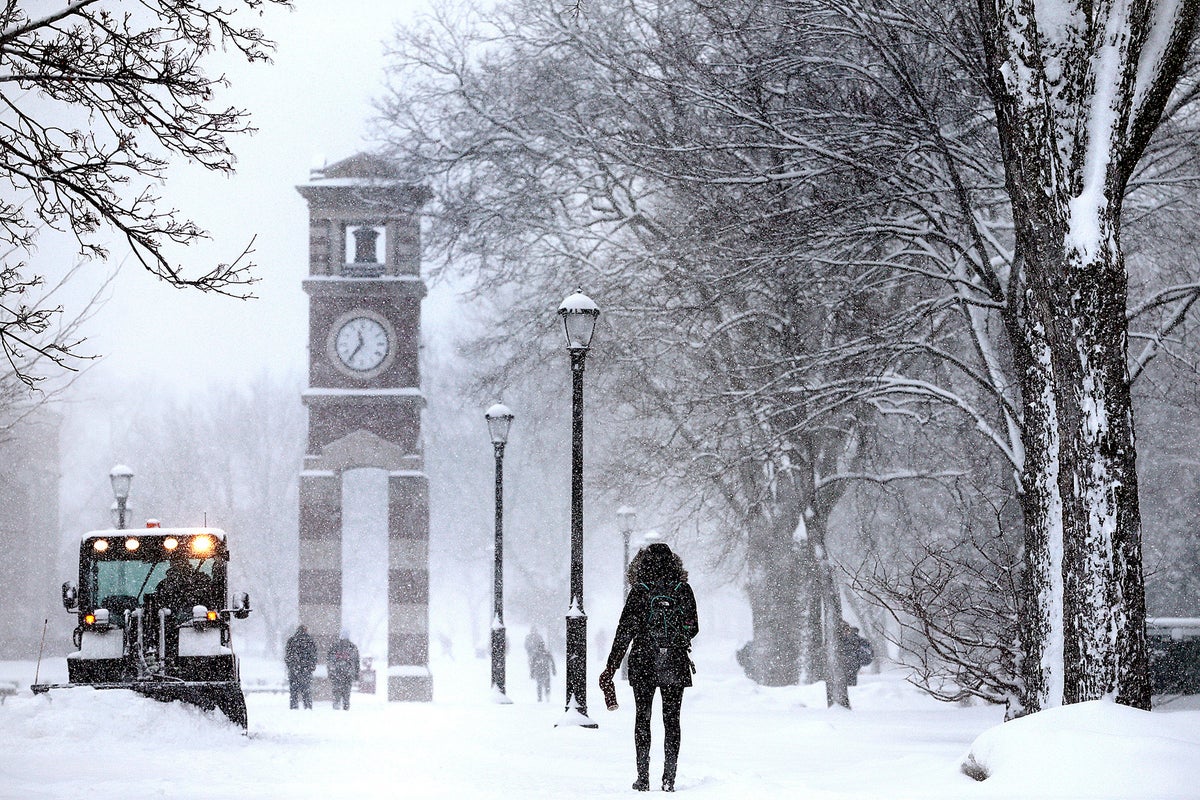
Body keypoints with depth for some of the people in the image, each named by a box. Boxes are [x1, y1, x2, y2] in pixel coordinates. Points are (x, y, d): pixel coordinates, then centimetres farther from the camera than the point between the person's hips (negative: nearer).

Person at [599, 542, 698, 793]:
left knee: (642, 718, 8)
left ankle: (643, 777, 3)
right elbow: (693, 629, 6)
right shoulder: (683, 590, -2)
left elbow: (624, 632, -7)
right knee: (672, 720, 7)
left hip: (643, 665, -1)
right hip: (676, 666, 1)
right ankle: (669, 779, 2)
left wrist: (611, 668, -3)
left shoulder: (639, 592, -7)